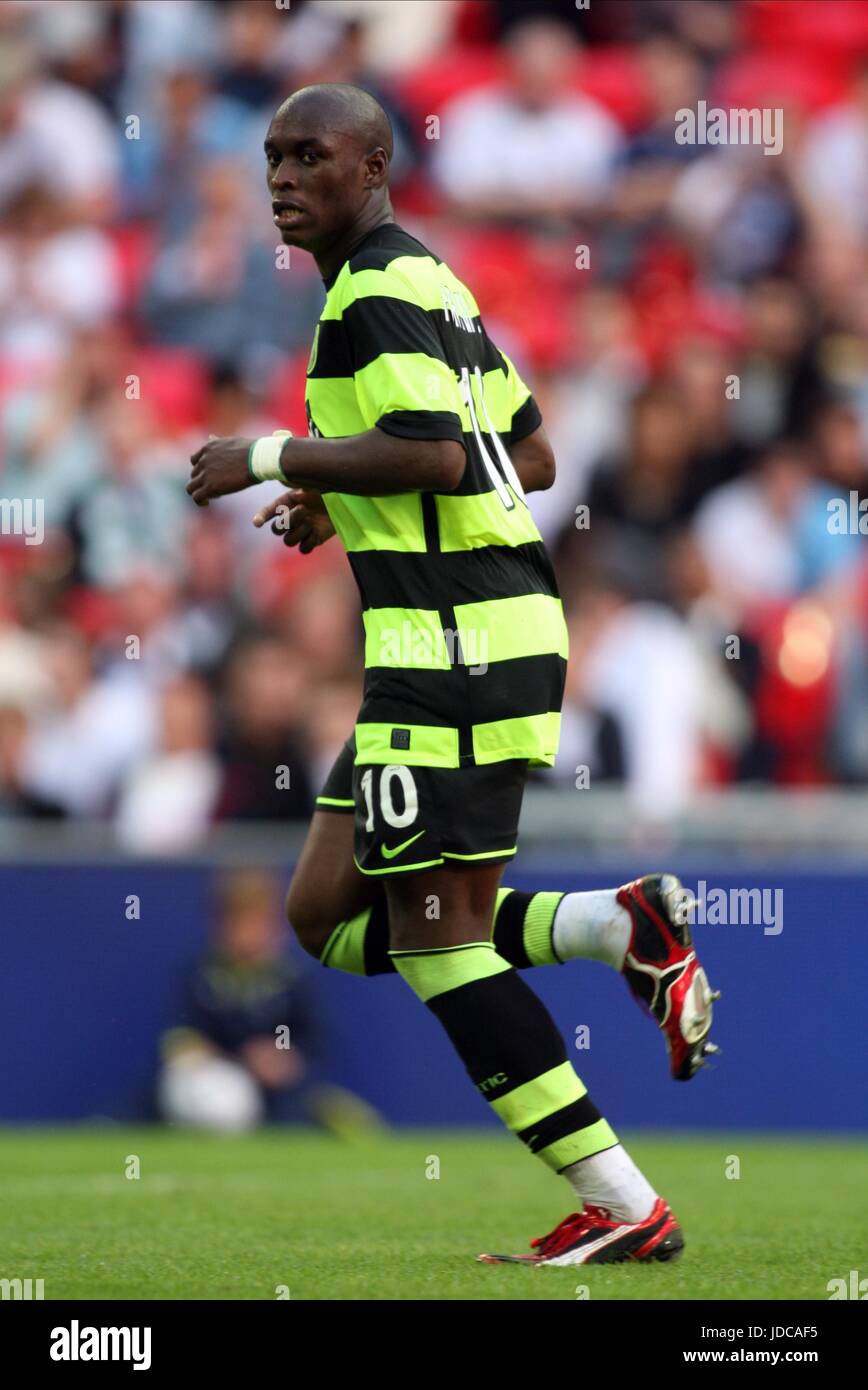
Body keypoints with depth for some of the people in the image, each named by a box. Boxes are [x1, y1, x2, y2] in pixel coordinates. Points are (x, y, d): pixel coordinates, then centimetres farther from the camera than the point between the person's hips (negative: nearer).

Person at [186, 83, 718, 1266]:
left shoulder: (378, 290, -11)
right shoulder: (430, 283, 20)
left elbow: (429, 450, -25)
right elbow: (531, 457, 25)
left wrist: (272, 458, -14)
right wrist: (344, 503, 25)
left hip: (458, 640, -10)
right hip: (451, 642, 10)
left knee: (434, 935, -7)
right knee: (327, 916, 12)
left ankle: (623, 1209, -7)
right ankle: (620, 931, 1)